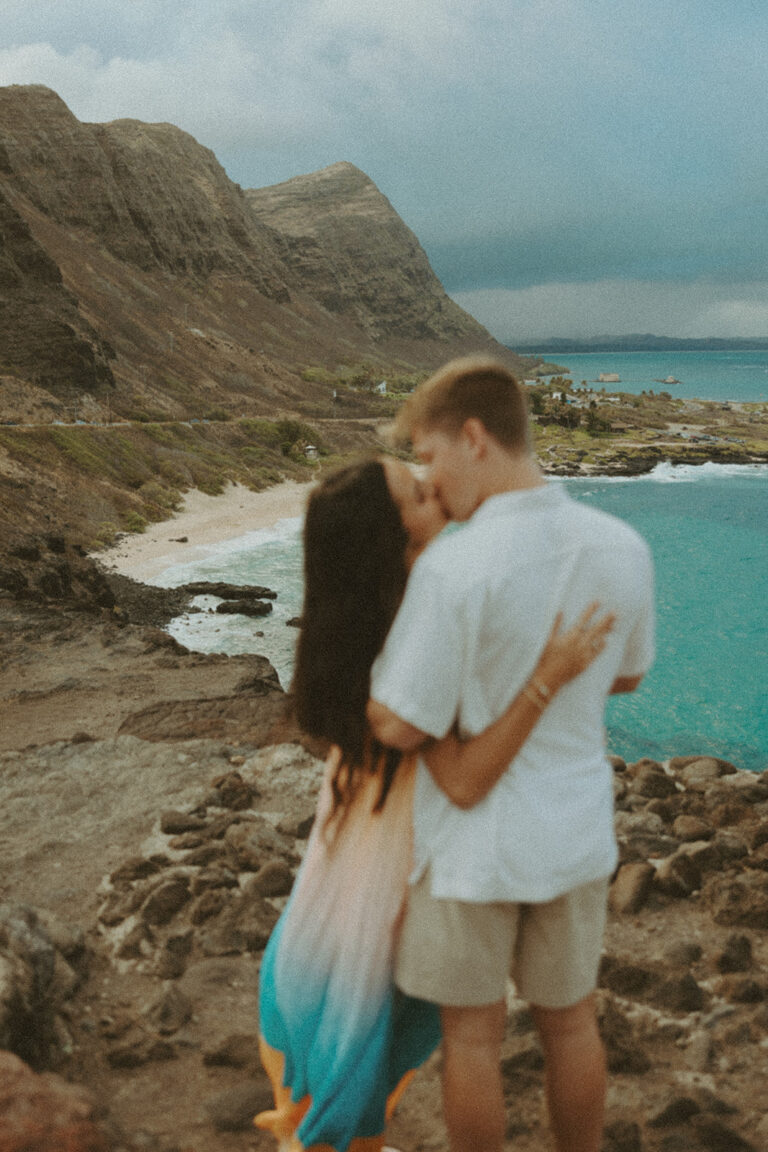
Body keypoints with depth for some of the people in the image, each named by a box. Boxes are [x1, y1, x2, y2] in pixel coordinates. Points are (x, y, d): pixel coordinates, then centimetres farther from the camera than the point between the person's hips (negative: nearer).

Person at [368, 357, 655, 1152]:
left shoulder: (453, 567, -26)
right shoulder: (623, 547, -7)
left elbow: (399, 727, -20)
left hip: (475, 840, -5)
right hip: (577, 832, 5)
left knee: (472, 1032, 15)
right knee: (570, 1019, 23)